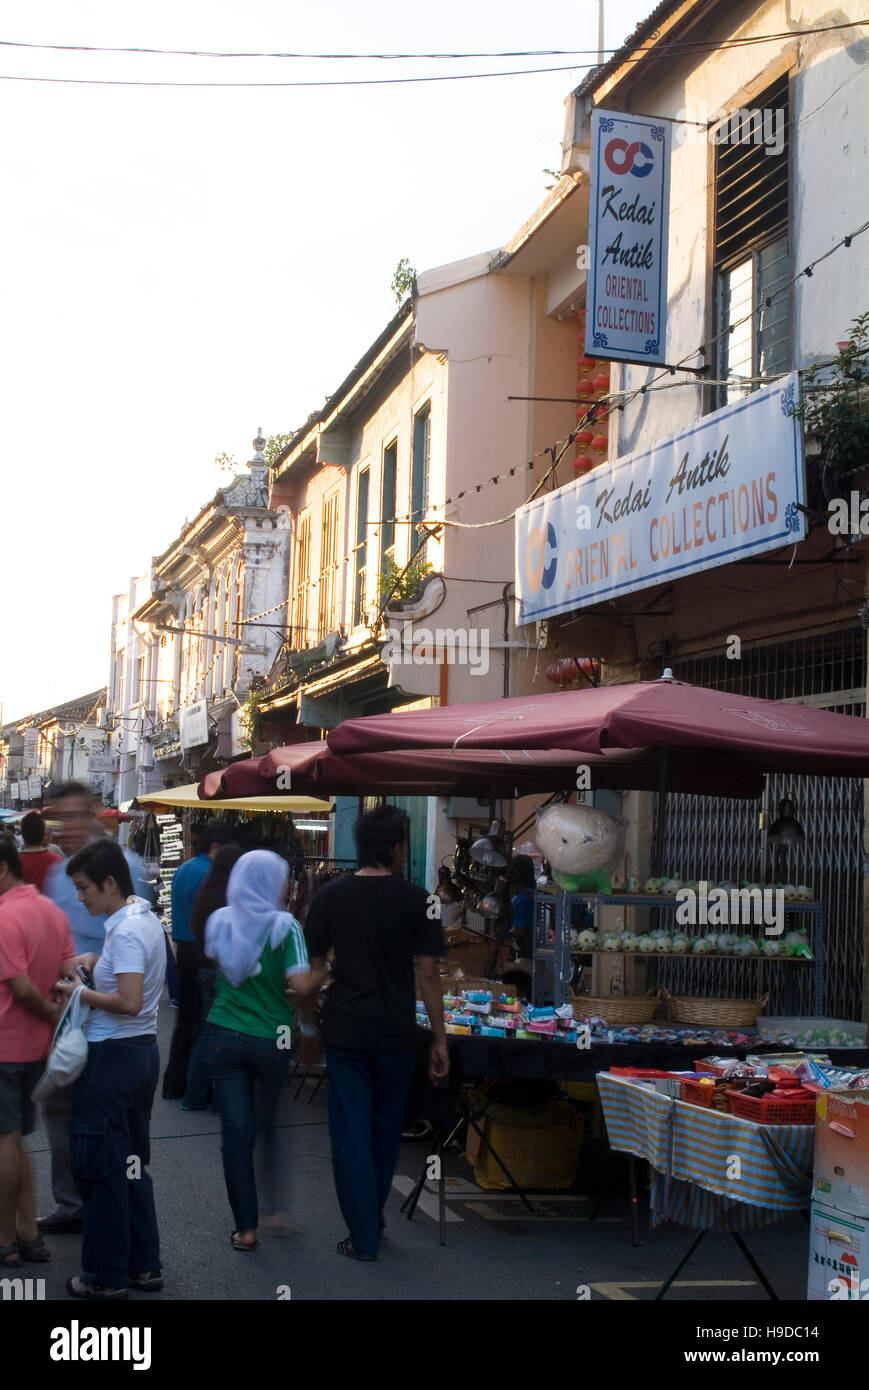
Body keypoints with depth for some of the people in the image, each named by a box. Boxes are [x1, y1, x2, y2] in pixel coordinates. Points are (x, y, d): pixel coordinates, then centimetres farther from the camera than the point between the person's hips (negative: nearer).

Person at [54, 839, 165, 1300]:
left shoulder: (125, 932, -20)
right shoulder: (145, 920, 10)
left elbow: (129, 1003, -27)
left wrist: (78, 993, -16)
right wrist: (95, 960, 16)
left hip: (112, 1056, -10)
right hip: (142, 1051, 10)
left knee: (99, 1167, 3)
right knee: (131, 1163, 17)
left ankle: (108, 1276, 13)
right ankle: (144, 1265, 25)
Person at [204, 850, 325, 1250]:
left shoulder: (218, 921, 3)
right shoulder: (284, 926, -11)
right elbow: (301, 987, -19)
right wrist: (325, 970, -1)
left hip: (224, 1035, 2)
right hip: (272, 1039, -2)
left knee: (237, 1132, 4)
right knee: (275, 1127, 18)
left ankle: (246, 1227, 6)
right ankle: (277, 1209, 24)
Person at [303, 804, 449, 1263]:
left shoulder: (331, 895, -1)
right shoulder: (416, 900, -5)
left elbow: (312, 967, 2)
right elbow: (428, 974, -6)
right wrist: (440, 1040, -1)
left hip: (345, 1033, 0)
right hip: (396, 1035, 0)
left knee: (351, 1134, 4)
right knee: (386, 1130, 18)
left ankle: (363, 1238, 5)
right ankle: (373, 1219, 32)